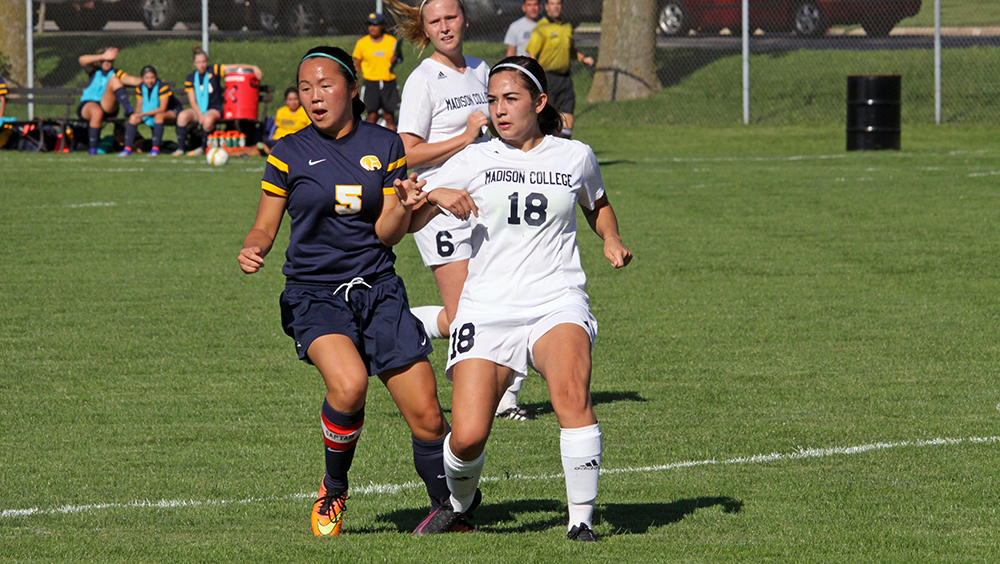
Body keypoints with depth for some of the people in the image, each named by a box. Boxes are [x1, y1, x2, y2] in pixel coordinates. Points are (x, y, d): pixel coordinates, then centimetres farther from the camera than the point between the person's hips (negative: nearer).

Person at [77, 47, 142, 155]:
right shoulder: (94, 71, 14)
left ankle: (127, 108, -42)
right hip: (88, 105, -1)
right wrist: (103, 57, -19)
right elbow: (82, 60, -7)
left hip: (108, 107, 1)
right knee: (97, 113, -39)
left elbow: (132, 80, -6)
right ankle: (93, 148, -31)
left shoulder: (116, 74, 13)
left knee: (113, 79, -19)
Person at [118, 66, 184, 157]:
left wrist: (143, 114, -31)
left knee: (159, 116, -39)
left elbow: (162, 109, -28)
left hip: (172, 112, -6)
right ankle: (127, 148, -15)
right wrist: (137, 115, -27)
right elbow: (139, 108, -1)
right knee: (133, 117, -13)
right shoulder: (140, 88, -5)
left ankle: (155, 149, -38)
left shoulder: (163, 87, -23)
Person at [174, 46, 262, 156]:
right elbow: (192, 101, -1)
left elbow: (235, 67, -8)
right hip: (197, 110, 2)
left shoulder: (214, 70, -2)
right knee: (183, 116, -29)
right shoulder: (190, 79, 3)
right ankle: (180, 148, -22)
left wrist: (254, 68, -20)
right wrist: (200, 115, -17)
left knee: (208, 119, -38)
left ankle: (203, 147, -16)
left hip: (214, 109, -2)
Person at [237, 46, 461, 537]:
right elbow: (265, 227, 7)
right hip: (314, 297, -2)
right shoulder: (287, 154, 1)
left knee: (426, 416, -5)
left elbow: (387, 234, 4)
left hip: (378, 291, 2)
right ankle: (333, 490, -5)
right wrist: (252, 250, -15)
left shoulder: (385, 146, 5)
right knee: (348, 383, -30)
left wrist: (403, 206, -17)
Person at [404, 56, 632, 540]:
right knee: (467, 438, -10)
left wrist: (612, 241, 11)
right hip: (487, 309, 1)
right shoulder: (475, 161, 7)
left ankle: (581, 519, -21)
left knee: (572, 396, -31)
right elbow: (407, 221, 5)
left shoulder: (575, 156, 10)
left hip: (556, 302, -1)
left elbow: (597, 205, 31)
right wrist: (434, 195, -15)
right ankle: (460, 499, 25)